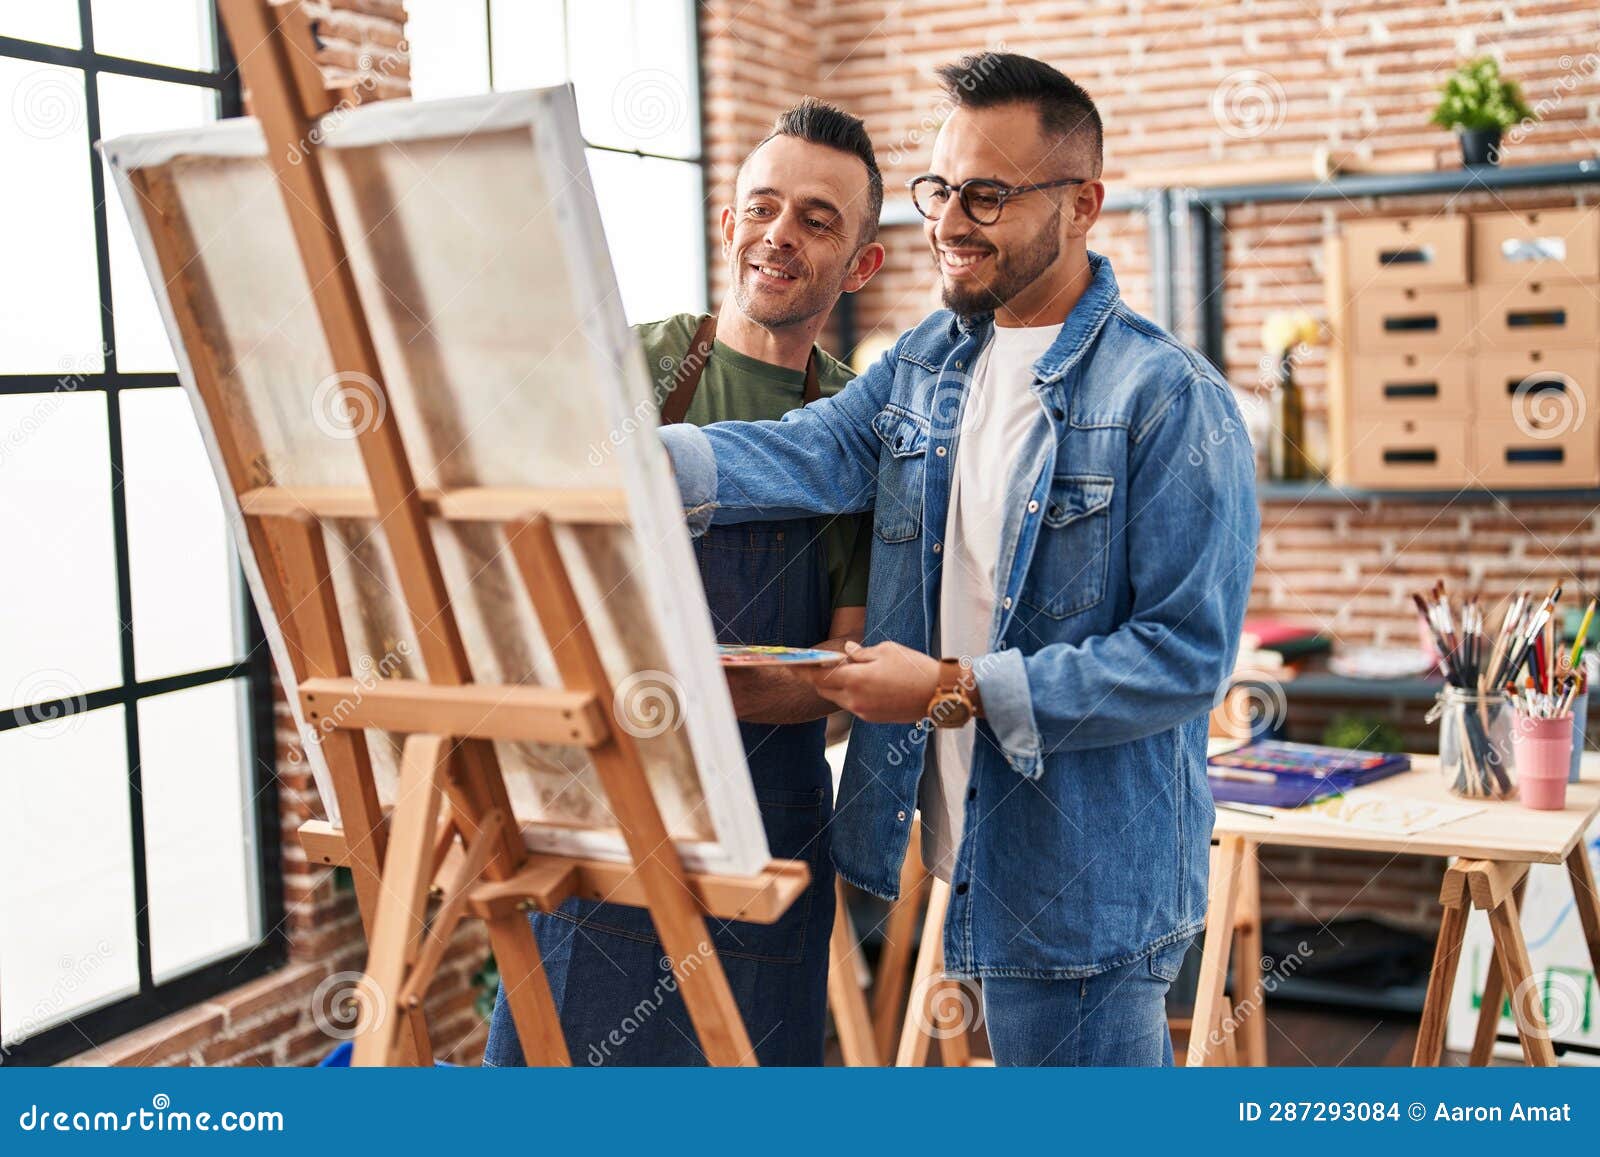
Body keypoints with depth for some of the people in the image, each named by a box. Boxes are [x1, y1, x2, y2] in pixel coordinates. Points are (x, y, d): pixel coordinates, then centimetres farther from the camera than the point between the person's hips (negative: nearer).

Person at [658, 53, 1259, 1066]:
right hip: (920, 854, 7)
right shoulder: (924, 364, 10)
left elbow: (1188, 654, -17)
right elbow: (815, 453, -8)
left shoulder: (1174, 400, -13)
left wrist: (960, 690, -19)